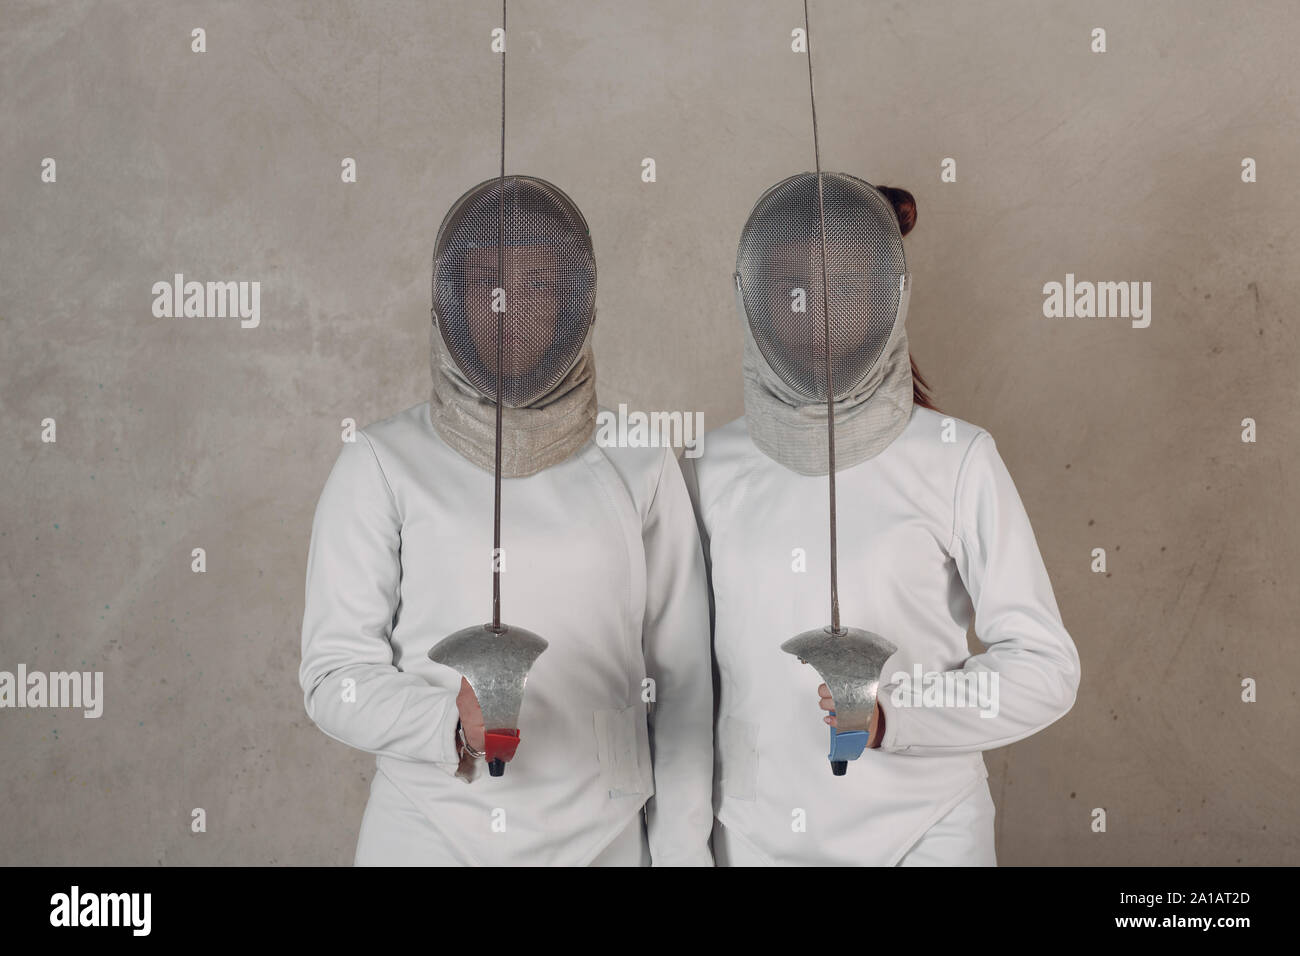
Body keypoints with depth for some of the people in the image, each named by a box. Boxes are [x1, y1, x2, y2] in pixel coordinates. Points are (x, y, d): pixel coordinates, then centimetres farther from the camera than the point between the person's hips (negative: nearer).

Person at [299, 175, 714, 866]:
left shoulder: (639, 466, -1)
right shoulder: (384, 464, -6)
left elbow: (681, 684, 1)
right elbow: (334, 673, -6)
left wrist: (681, 852, -2)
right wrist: (452, 721, -23)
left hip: (601, 836, 2)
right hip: (427, 838, -1)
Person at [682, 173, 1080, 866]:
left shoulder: (957, 459, -9)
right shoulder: (714, 468, -1)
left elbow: (1044, 665, -7)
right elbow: (691, 669, 6)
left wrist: (895, 715, -21)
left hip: (921, 835, -2)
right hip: (749, 834, 2)